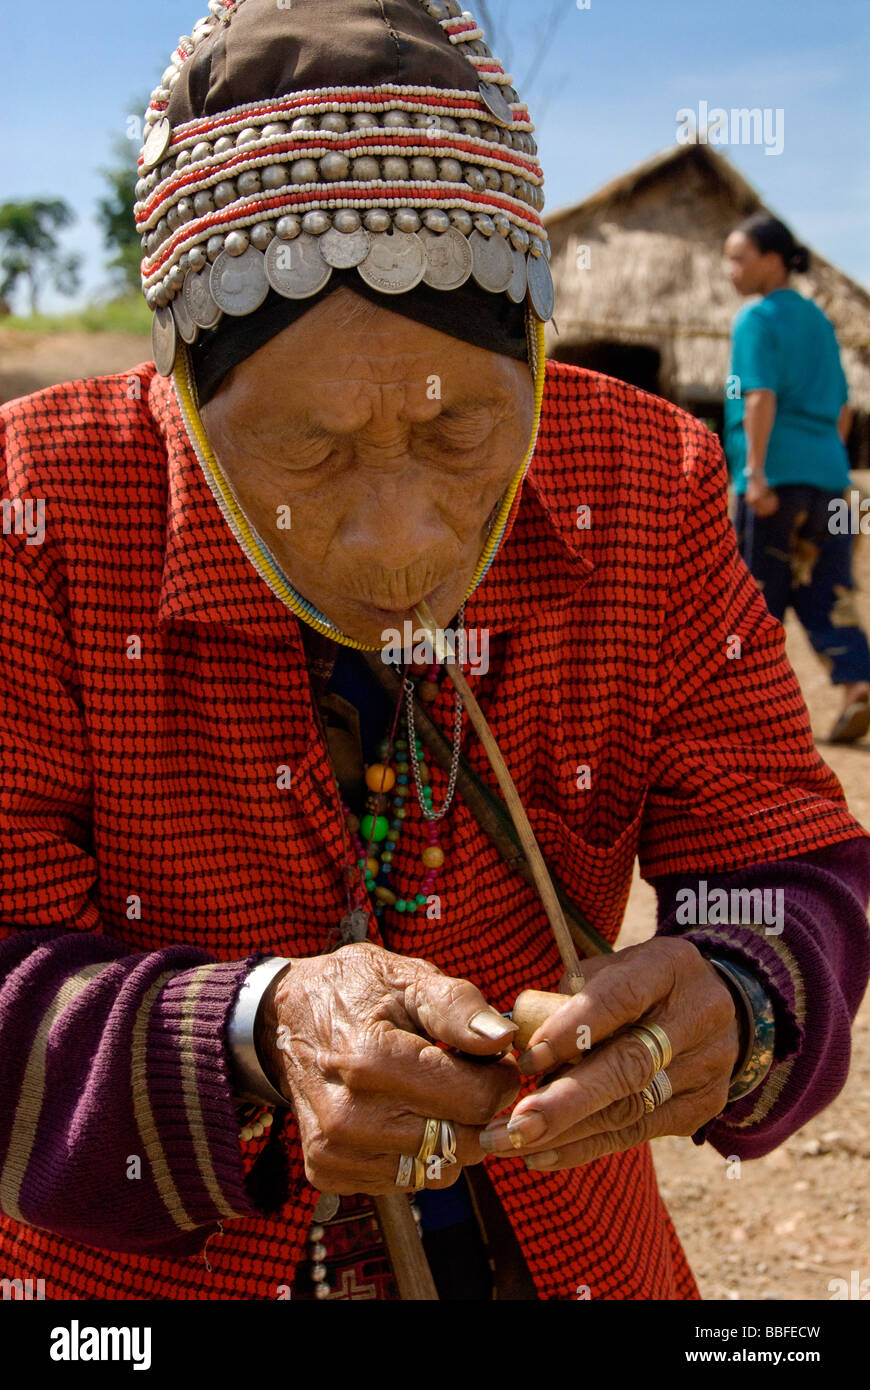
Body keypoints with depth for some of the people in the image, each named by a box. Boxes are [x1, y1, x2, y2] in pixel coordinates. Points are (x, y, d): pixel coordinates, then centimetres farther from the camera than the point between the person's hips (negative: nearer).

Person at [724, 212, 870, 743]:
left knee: (757, 597, 4)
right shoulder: (818, 320, 19)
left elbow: (761, 397, -17)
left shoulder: (758, 319, -4)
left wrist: (755, 471, -21)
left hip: (776, 475, -7)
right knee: (827, 595, 4)